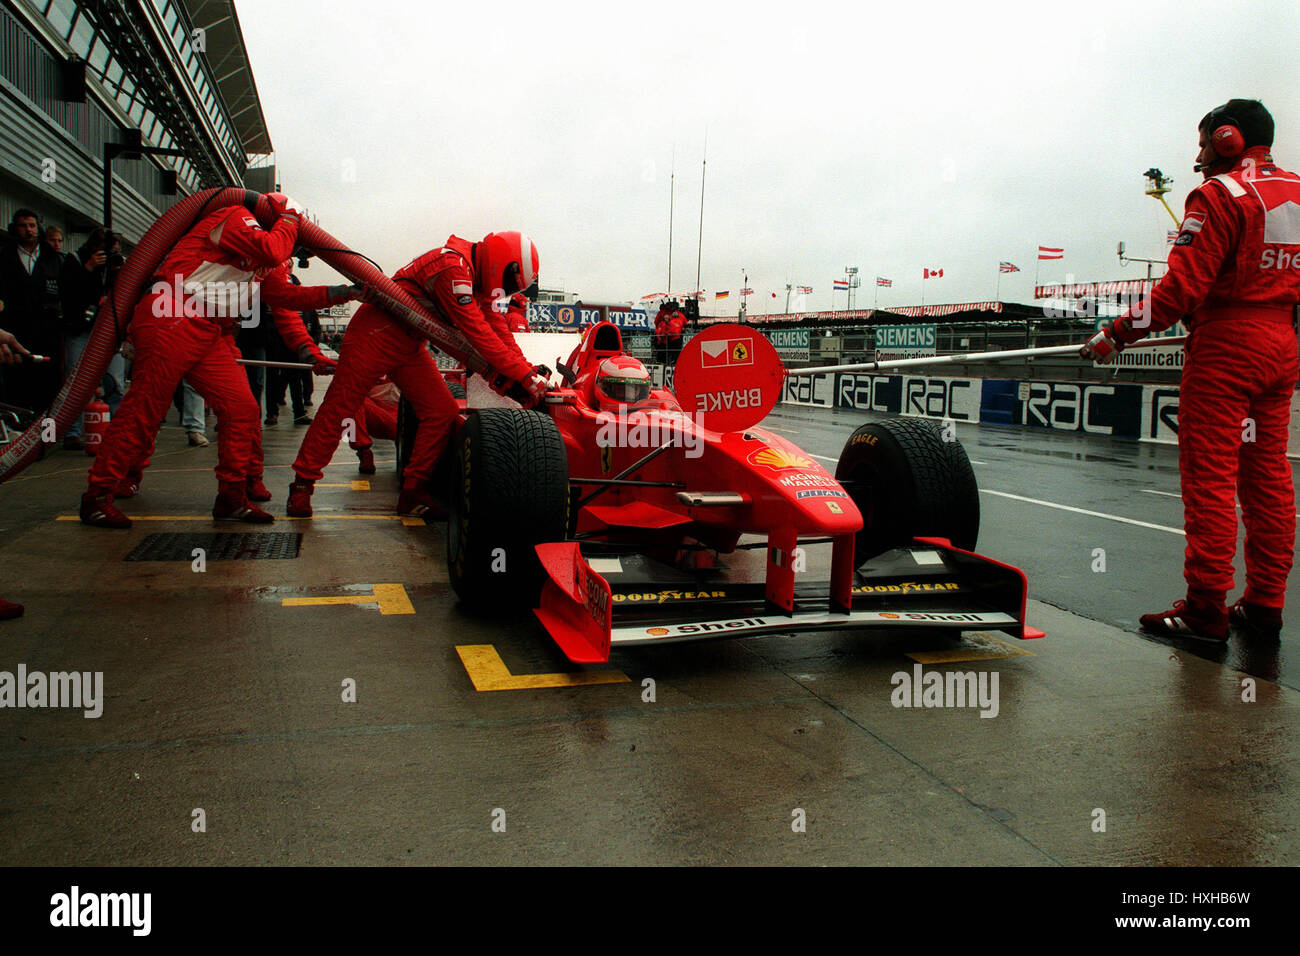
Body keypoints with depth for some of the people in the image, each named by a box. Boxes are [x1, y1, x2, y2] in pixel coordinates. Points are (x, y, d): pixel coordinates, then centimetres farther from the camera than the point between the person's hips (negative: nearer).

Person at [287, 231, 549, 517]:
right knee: (338, 410, 0)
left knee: (442, 410, -3)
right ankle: (302, 484, 13)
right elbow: (477, 333, -28)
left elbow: (495, 324, 5)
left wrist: (527, 370, -6)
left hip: (409, 348, 9)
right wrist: (524, 375, -25)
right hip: (373, 337, -9)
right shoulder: (452, 268, -26)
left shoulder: (475, 273, 3)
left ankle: (412, 493, 4)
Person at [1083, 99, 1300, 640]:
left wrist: (1116, 335, -14)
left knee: (1209, 476, -5)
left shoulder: (1220, 194, -11)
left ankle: (1205, 609, -4)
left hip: (1225, 347, -8)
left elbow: (1184, 287, -19)